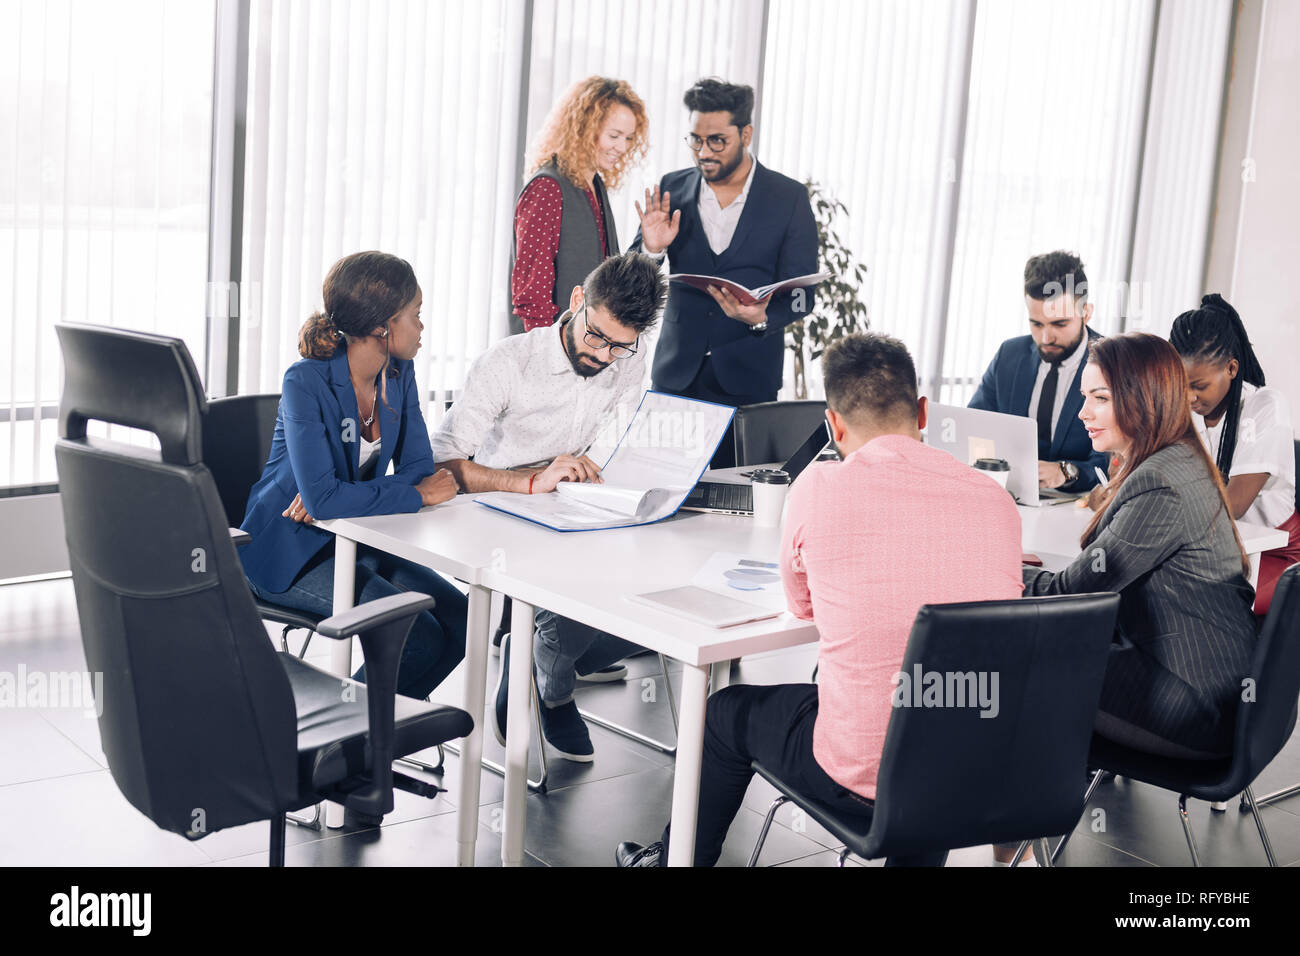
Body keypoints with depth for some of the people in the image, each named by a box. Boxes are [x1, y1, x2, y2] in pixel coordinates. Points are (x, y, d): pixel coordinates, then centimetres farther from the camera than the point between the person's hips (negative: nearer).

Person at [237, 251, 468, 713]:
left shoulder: (399, 373, -1)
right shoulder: (307, 382, -22)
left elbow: (419, 467, -3)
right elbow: (321, 497, -30)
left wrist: (336, 497, -19)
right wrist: (417, 494, -21)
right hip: (291, 553, -7)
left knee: (459, 619, -11)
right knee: (420, 636, -22)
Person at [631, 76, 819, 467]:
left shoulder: (789, 198, 0)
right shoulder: (672, 190, 6)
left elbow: (801, 294, -2)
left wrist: (762, 317, -23)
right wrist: (651, 249, -14)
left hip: (748, 379, -2)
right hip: (676, 373, 2)